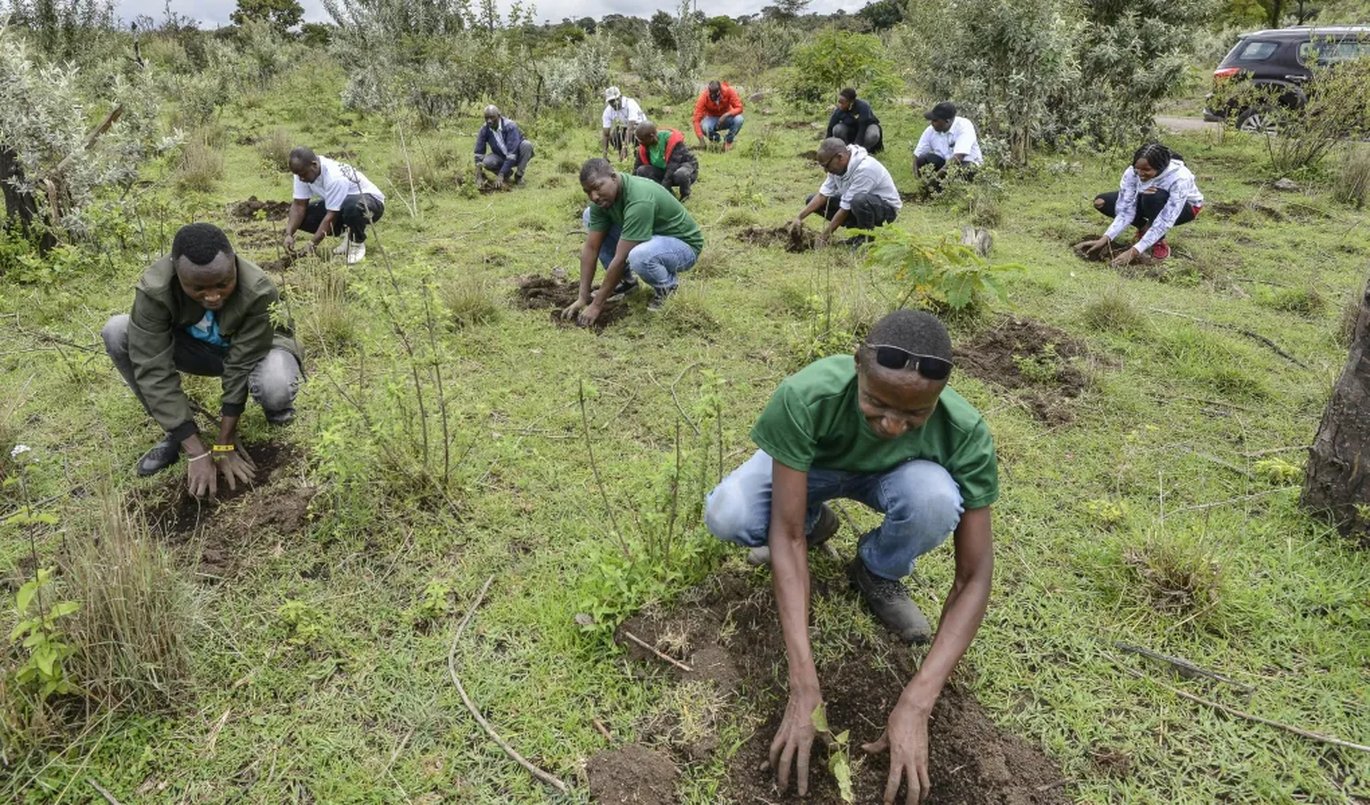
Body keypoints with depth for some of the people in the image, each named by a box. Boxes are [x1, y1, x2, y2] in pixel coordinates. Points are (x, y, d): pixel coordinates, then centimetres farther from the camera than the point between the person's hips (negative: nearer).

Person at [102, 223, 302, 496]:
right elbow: (154, 371, -29)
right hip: (197, 349, 4)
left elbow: (241, 368, -28)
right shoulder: (154, 290, -30)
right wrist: (197, 452, -32)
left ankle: (277, 410, 2)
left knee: (275, 390, -38)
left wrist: (224, 445, -26)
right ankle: (175, 431, -5)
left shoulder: (259, 292, -34)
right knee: (116, 332, -20)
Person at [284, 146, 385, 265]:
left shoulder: (335, 177, -35)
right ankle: (347, 233, 7)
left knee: (351, 206, -43)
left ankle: (357, 242, -13)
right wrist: (289, 234, -25)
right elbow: (299, 205, -12)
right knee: (301, 217, -10)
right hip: (342, 203, 8)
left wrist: (312, 244, -33)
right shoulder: (304, 172, -13)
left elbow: (331, 217, -33)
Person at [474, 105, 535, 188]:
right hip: (501, 157, 3)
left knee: (527, 144, -33)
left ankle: (518, 175, -13)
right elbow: (479, 152, -11)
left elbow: (512, 152, -36)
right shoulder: (484, 130, -15)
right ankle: (508, 172, 4)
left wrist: (501, 175, -42)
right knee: (486, 162, -29)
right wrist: (479, 176, -24)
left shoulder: (510, 126, -29)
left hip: (517, 155, -3)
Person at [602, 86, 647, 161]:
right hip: (624, 127, 5)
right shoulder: (608, 111, -17)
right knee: (612, 137, -23)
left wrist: (625, 147, -50)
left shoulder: (630, 104, -33)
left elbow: (630, 127, -42)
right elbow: (606, 134, -16)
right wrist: (605, 152, -23)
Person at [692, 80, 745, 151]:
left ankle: (728, 141, -5)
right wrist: (701, 141, -36)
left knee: (739, 119, -31)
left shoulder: (729, 91, -23)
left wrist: (726, 115, -41)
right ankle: (715, 138, 1)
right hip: (711, 118, -1)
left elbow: (739, 108, -22)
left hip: (726, 118, 1)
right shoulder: (703, 97, -25)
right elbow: (697, 119, -27)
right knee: (704, 127, -35)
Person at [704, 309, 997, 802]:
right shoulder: (805, 398, -40)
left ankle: (877, 574, -1)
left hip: (892, 476, 0)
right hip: (810, 463, 1)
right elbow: (787, 536, -36)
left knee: (935, 497, -36)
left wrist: (915, 704, -38)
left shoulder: (965, 435, -34)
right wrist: (804, 686, -42)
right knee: (726, 516, -30)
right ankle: (815, 521, 6)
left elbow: (973, 578, -28)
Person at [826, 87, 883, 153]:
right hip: (851, 129, 3)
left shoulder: (863, 107, -32)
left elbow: (862, 131, -36)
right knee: (837, 129, -28)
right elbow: (830, 129, -19)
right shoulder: (838, 111, -22)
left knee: (872, 136, -38)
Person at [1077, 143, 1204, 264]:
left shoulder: (1179, 178, -38)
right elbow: (1126, 210, -27)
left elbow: (1164, 221, -40)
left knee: (1154, 196, -40)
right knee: (1101, 202, -15)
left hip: (1186, 206, -5)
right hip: (1150, 203, 5)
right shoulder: (1132, 172, -27)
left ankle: (1160, 243, -17)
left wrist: (1134, 251, -47)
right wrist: (1105, 239, -41)